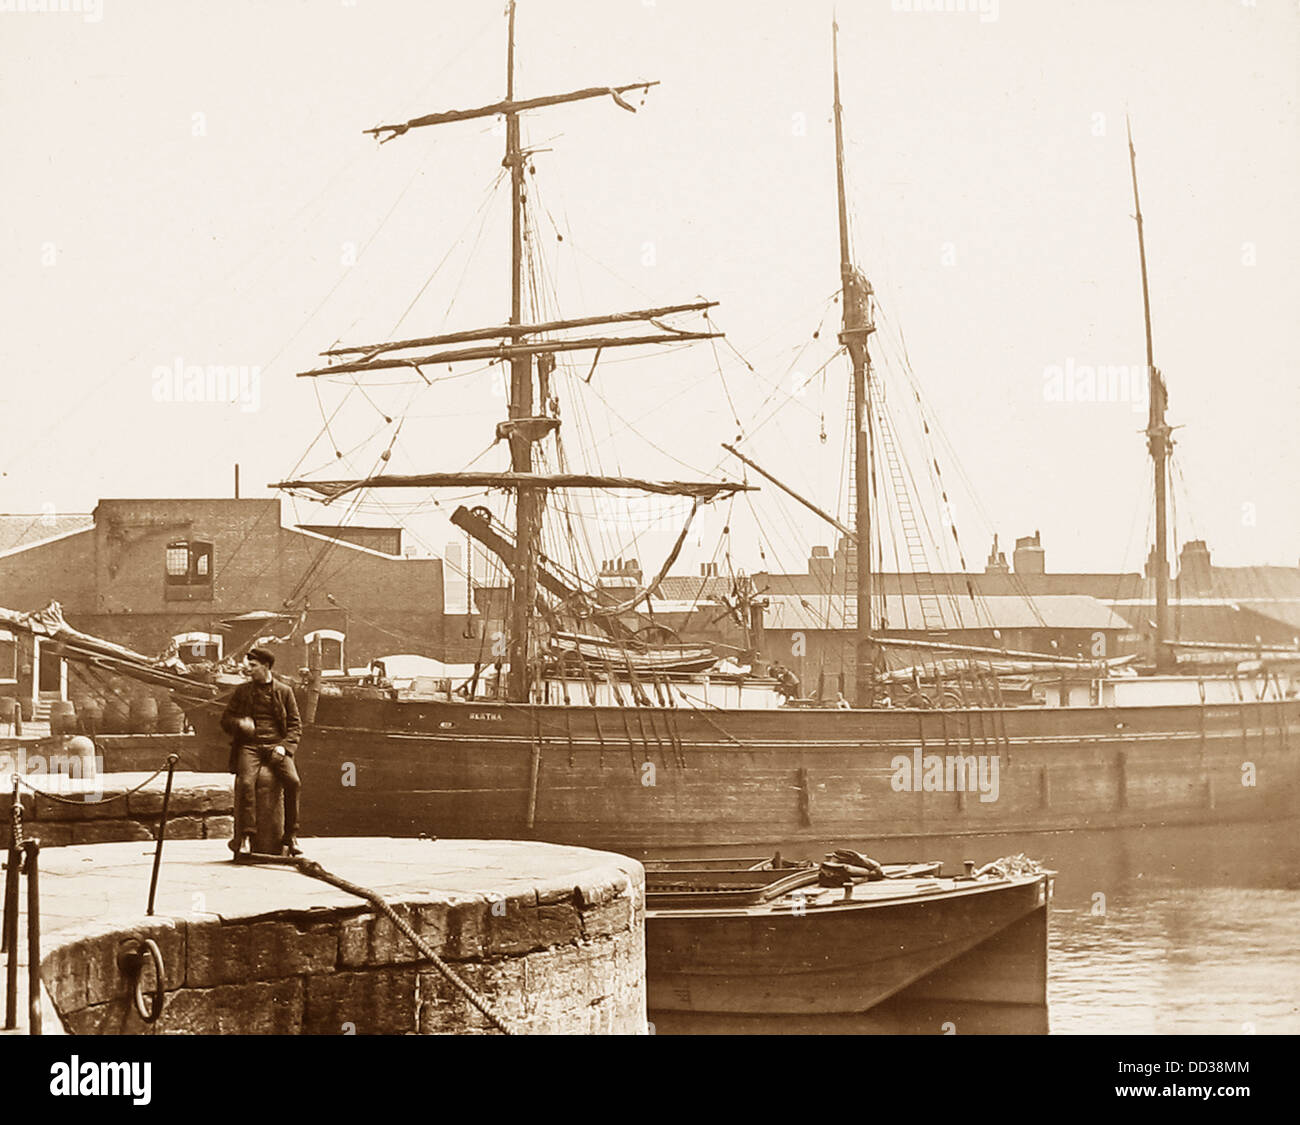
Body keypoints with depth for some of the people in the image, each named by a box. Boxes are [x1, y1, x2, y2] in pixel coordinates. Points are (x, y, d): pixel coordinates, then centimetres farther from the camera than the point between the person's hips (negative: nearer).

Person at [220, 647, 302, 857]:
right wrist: (239, 724, -6)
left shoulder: (284, 691, 13)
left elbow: (295, 725, 11)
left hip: (276, 745, 0)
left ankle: (291, 836, -17)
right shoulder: (242, 691, 16)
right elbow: (225, 721, 18)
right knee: (246, 782, -30)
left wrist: (284, 746, -7)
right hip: (249, 745, 0)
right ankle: (245, 836, -29)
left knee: (293, 782, -27)